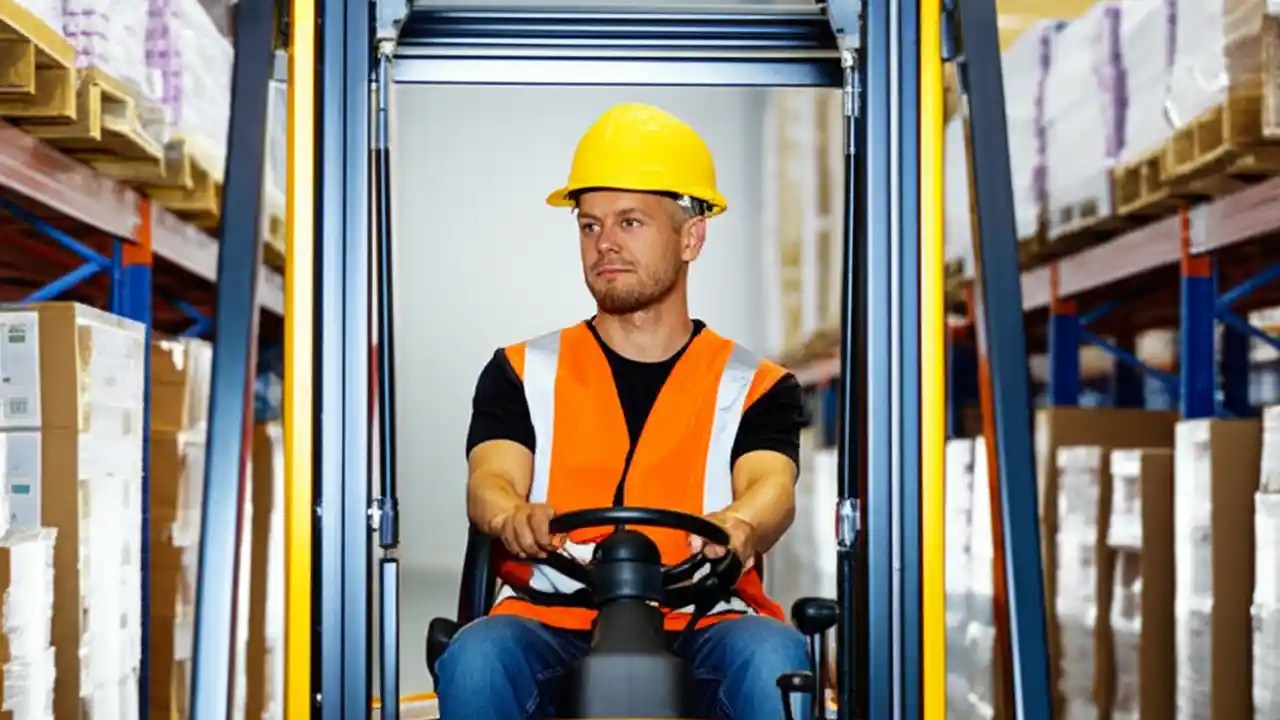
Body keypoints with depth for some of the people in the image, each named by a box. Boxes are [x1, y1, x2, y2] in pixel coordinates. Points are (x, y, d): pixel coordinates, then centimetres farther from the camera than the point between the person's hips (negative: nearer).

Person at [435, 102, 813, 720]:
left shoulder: (755, 385, 14)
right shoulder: (523, 372, 17)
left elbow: (772, 487, -6)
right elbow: (490, 479, -1)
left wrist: (740, 525, -34)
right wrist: (511, 517, -29)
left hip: (701, 628, 0)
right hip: (552, 621, 1)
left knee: (773, 657, -34)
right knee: (474, 659, -33)